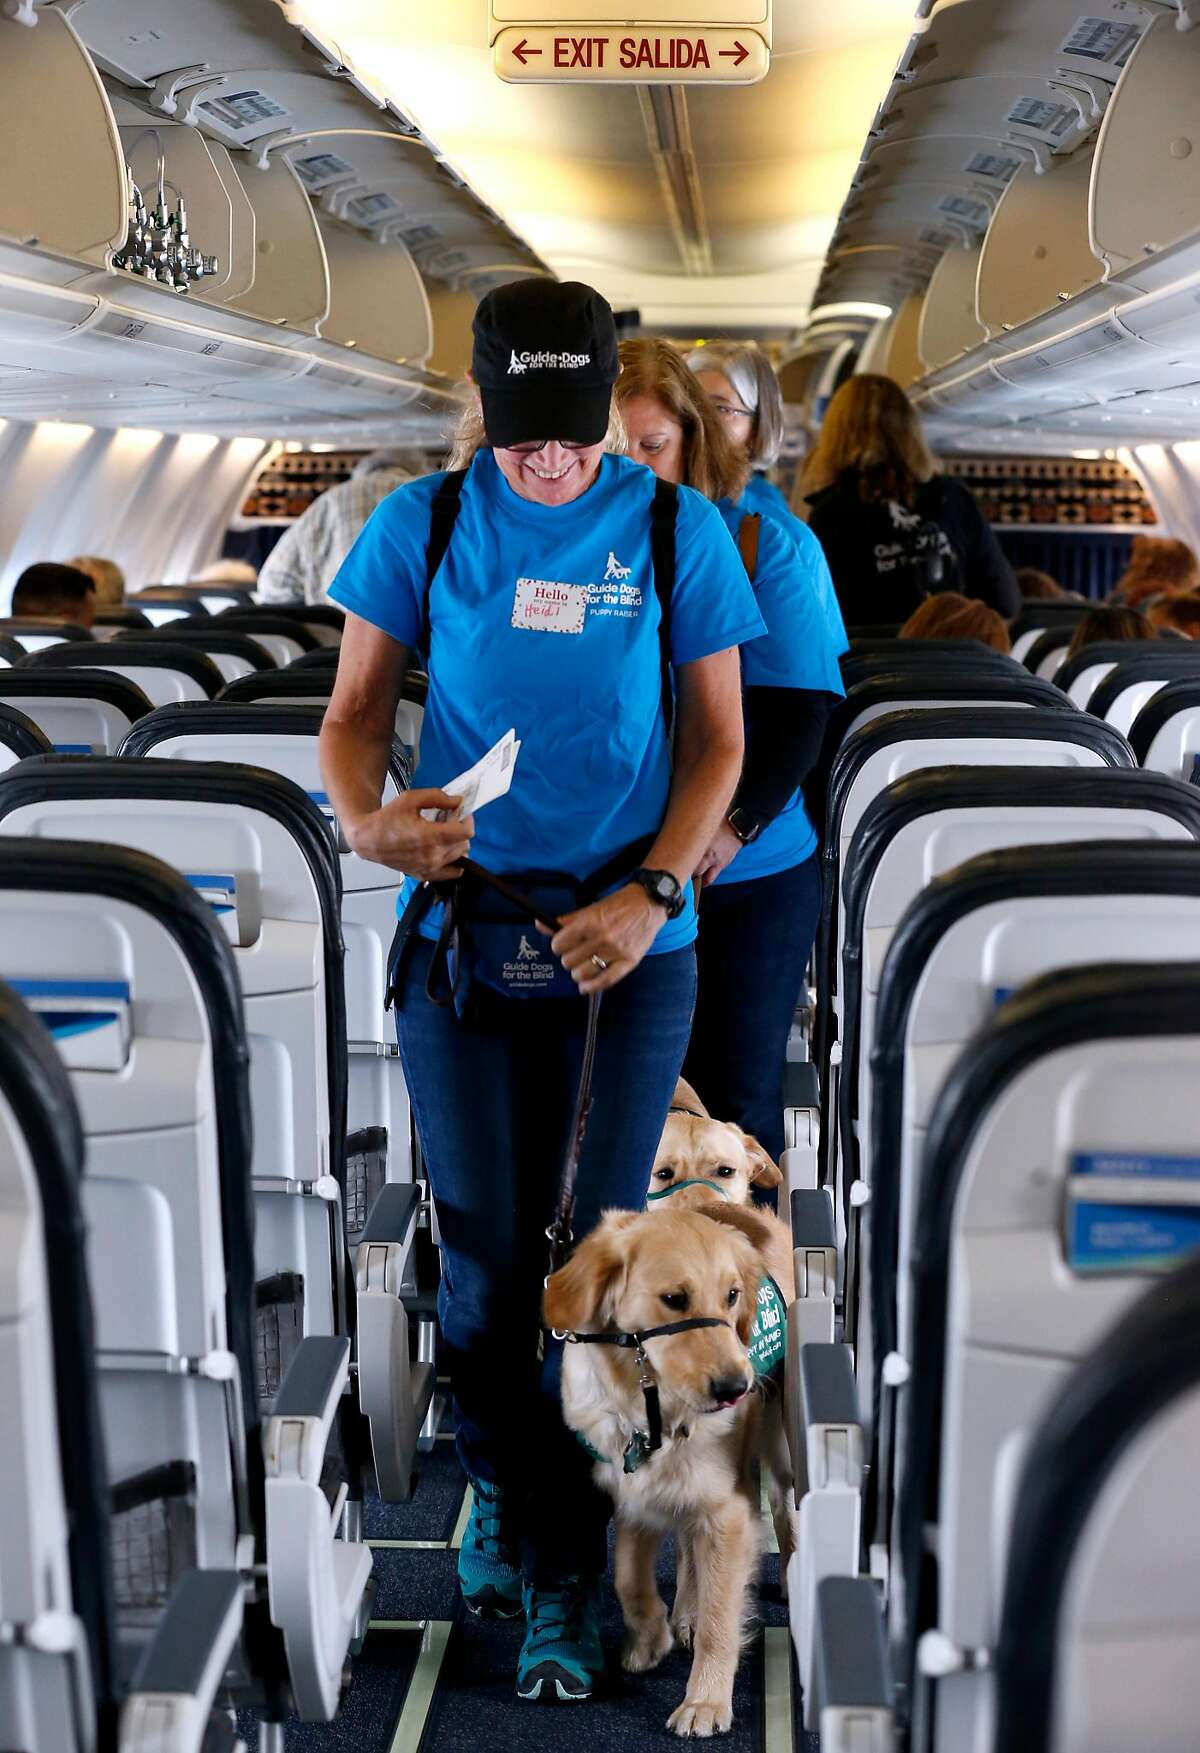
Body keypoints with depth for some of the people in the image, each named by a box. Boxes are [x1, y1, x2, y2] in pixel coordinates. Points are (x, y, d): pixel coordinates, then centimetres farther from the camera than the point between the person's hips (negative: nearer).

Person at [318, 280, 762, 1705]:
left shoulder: (677, 531, 0)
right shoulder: (422, 523, 1)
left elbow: (716, 742, 3)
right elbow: (355, 712, 5)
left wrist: (650, 893, -12)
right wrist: (363, 820, -17)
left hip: (627, 947, 0)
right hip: (459, 938, 1)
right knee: (483, 1255, 8)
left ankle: (567, 1573, 19)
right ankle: (499, 1487, 36)